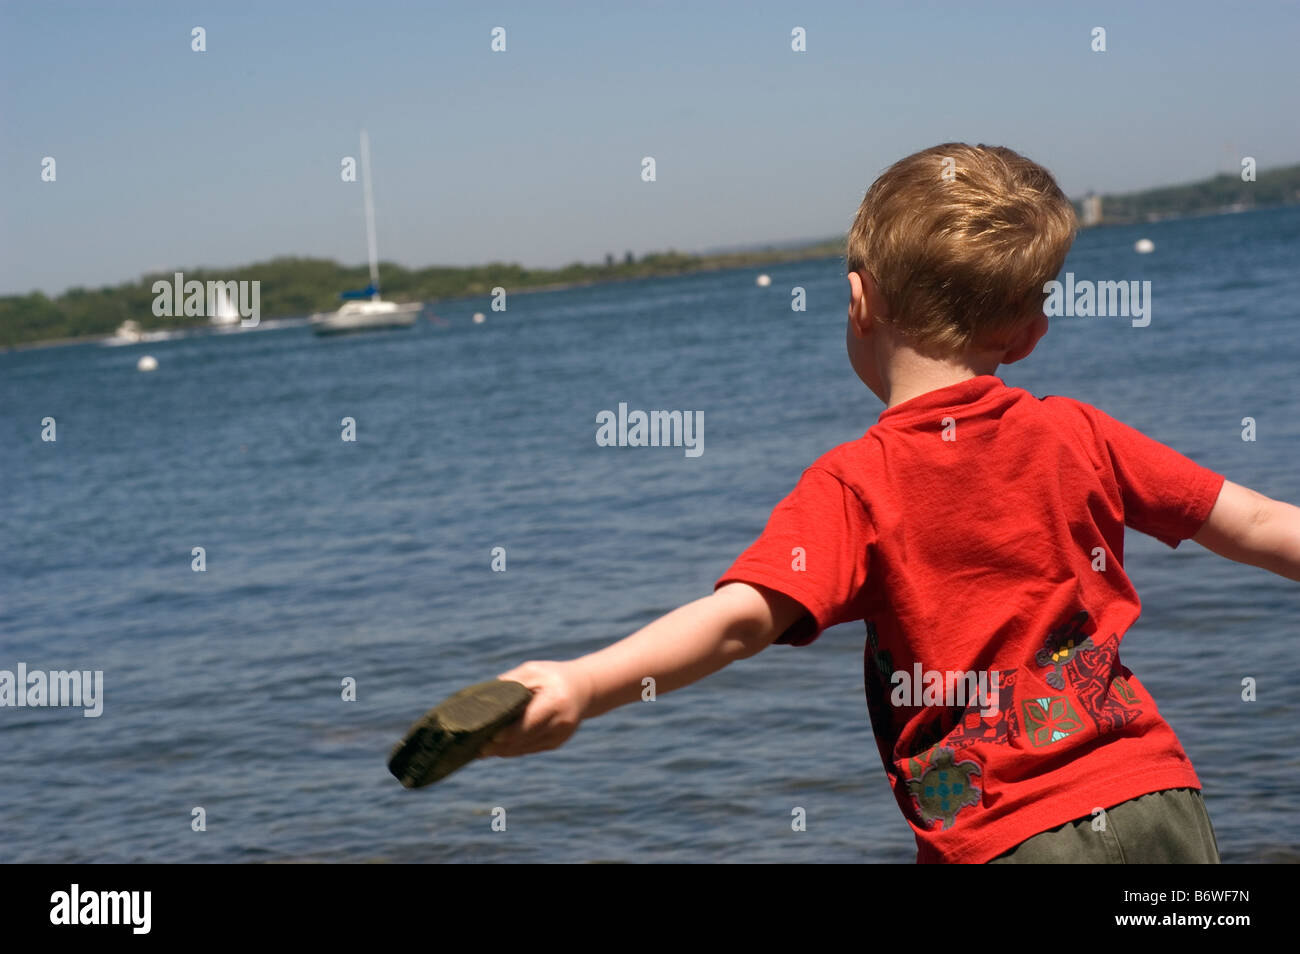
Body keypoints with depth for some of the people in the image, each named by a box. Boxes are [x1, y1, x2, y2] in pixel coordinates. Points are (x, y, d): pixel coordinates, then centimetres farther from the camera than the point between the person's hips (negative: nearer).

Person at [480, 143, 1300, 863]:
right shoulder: (1073, 437, 2)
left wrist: (582, 685, -36)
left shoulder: (855, 486, -10)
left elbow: (742, 617, -25)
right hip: (1157, 803, 4)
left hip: (999, 838, -4)